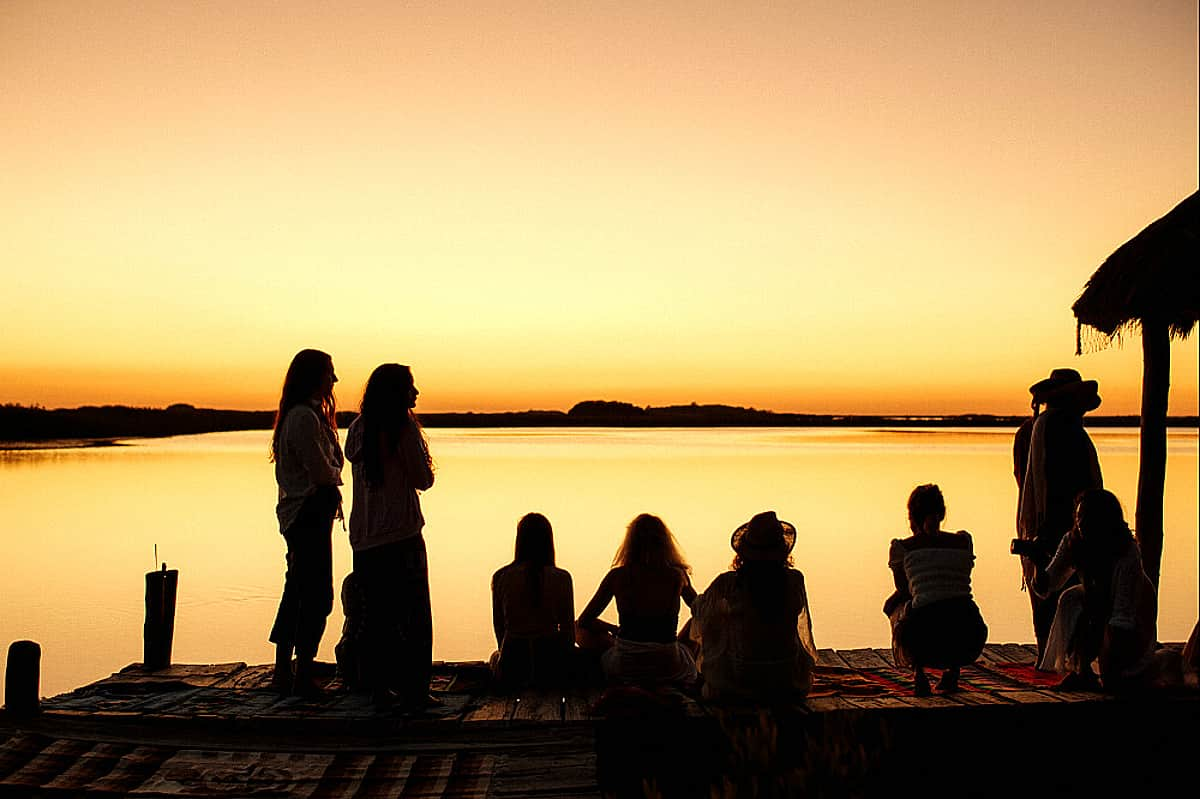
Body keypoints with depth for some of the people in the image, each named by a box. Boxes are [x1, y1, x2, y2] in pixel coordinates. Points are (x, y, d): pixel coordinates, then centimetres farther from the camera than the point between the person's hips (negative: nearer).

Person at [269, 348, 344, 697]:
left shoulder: (307, 413, 17)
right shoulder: (305, 417, -15)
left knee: (298, 590, 15)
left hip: (300, 514, 10)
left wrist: (330, 475, -2)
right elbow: (322, 472, -18)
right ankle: (303, 677, 2)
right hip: (310, 513, -10)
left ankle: (283, 671, 24)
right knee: (317, 594, -5)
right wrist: (336, 475, 0)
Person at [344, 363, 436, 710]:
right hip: (402, 537, -6)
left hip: (364, 539, 6)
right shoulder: (405, 426, -11)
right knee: (414, 618, 3)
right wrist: (421, 451, 8)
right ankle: (414, 691, 4)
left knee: (377, 616, 14)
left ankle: (379, 687, 18)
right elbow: (423, 480, -7)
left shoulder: (357, 429, 6)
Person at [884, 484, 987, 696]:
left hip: (927, 640, -3)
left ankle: (918, 672, 13)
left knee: (894, 604, 31)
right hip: (970, 643, 3)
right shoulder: (964, 540, 16)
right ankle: (953, 670, 19)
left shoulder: (901, 547, 9)